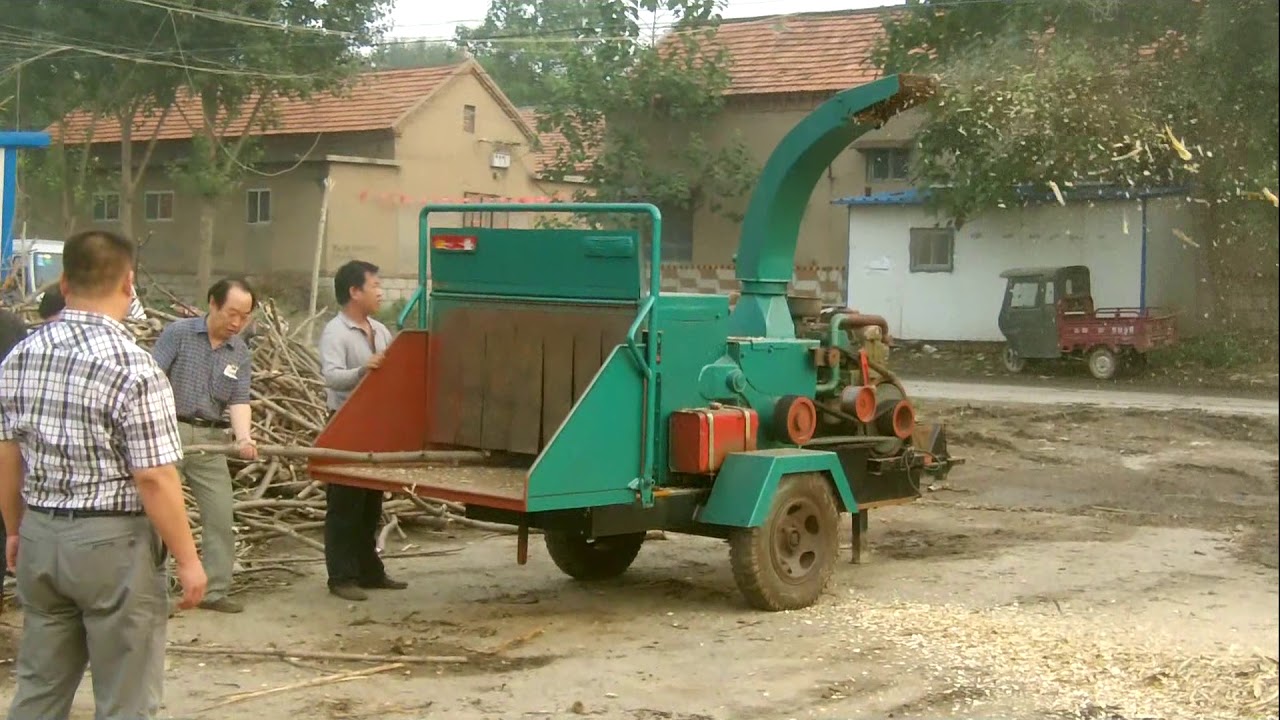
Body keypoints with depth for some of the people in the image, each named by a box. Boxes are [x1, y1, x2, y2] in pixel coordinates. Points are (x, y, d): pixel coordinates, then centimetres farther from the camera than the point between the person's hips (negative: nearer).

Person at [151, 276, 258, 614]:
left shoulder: (241, 353, 7)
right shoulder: (178, 333, -4)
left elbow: (239, 400, -1)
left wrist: (243, 438, -20)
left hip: (210, 440, 4)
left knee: (220, 516, 4)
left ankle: (215, 592, 13)